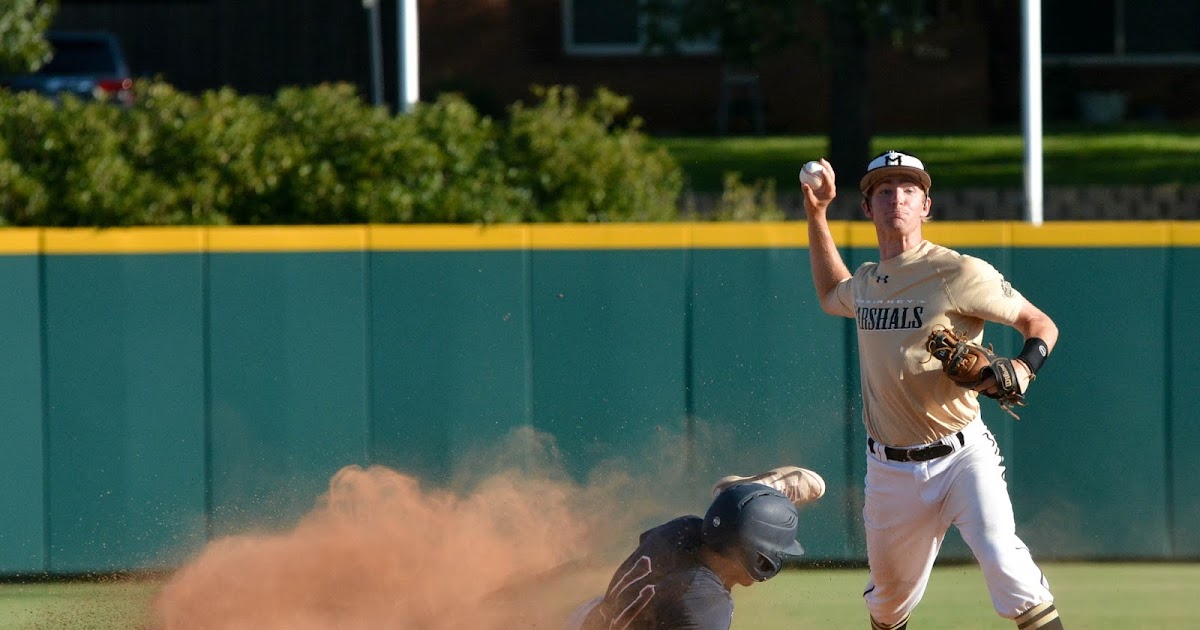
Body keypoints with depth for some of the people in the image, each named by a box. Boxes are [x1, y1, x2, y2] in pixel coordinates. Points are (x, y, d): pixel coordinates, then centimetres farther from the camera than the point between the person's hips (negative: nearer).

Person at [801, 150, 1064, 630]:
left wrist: (1023, 368, -24)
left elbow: (1041, 325, -3)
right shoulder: (866, 282, 11)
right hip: (890, 470, 6)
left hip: (962, 456, -6)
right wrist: (816, 215, 27)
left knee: (1001, 557, -28)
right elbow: (831, 296, 37)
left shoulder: (959, 274, -8)